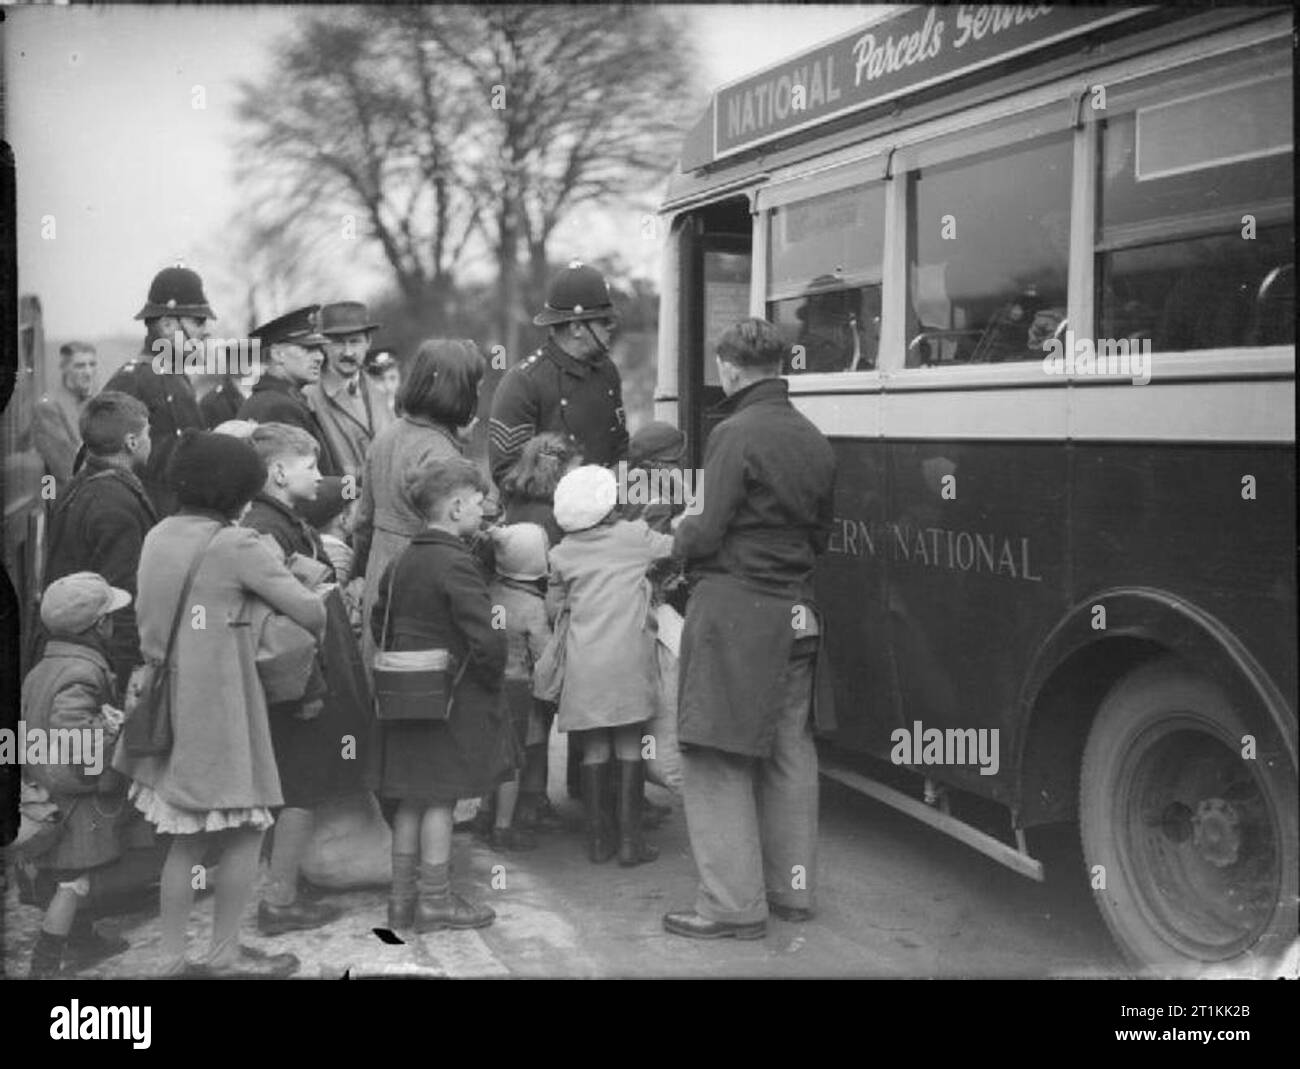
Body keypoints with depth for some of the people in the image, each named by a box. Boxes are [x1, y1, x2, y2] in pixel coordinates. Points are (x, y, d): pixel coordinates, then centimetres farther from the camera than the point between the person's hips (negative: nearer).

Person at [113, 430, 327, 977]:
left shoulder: (158, 536, 7)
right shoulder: (238, 546, -13)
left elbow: (150, 618, 10)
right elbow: (309, 610, -12)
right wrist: (319, 629, 9)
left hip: (169, 701, 7)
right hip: (218, 704, -7)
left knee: (186, 839, 15)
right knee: (245, 831, 7)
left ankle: (172, 958, 20)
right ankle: (223, 954, 15)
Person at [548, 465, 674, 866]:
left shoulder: (563, 553, 5)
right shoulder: (634, 536, -2)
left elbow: (555, 605, 13)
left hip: (584, 662, 2)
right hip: (627, 656, -2)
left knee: (594, 749, 8)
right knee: (629, 746, 4)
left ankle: (597, 837, 12)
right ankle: (630, 839, 4)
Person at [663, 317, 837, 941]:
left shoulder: (736, 434, -13)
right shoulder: (813, 440, 9)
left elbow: (708, 534, -15)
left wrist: (677, 539, 5)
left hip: (732, 612, -8)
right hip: (795, 611, 8)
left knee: (717, 761, 0)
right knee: (790, 754, 15)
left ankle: (734, 906, 3)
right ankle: (793, 889, 26)